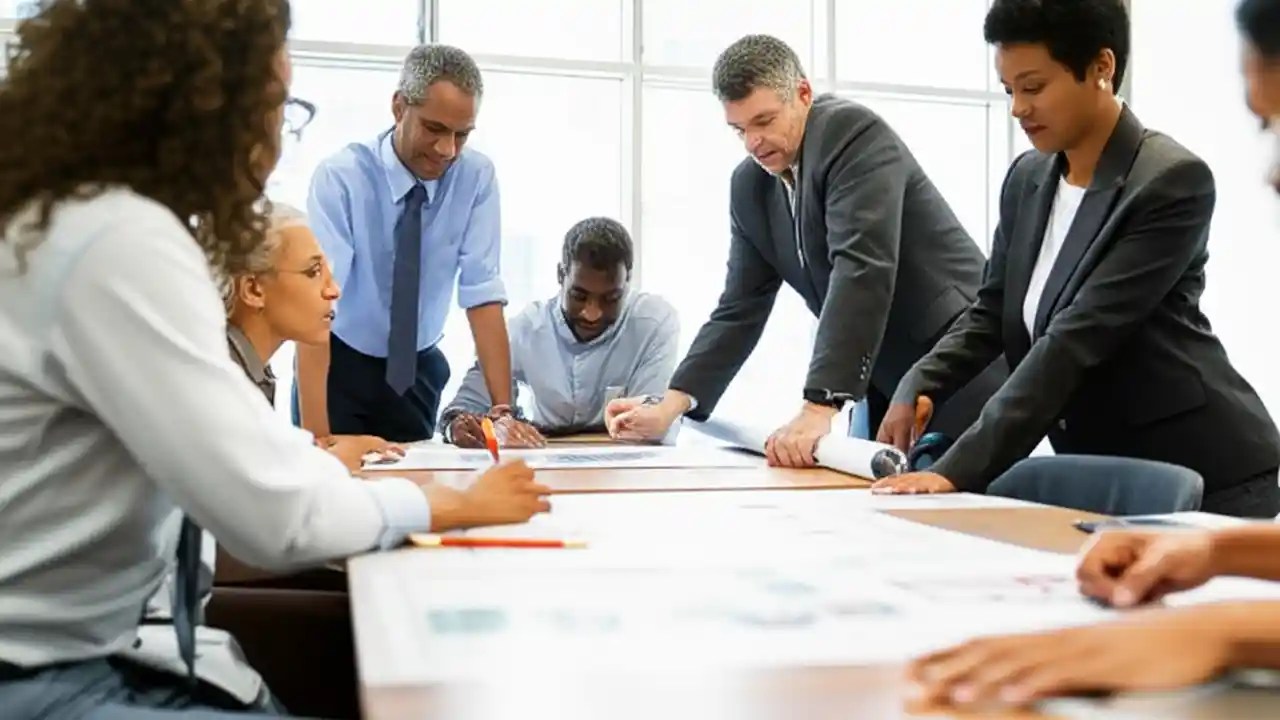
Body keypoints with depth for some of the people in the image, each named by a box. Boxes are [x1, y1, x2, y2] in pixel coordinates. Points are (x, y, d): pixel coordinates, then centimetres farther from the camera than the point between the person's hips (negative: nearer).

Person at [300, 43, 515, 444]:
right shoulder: (341, 177, -21)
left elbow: (483, 295, -15)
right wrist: (316, 436, -40)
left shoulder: (477, 177, -12)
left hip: (418, 371, 3)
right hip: (341, 367, -2)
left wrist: (502, 410, -25)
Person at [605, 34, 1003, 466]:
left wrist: (818, 407, -36)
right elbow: (741, 308, 5)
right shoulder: (750, 185, 4)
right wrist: (670, 406, -7)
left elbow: (862, 270, -30)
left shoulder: (854, 135, -18)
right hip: (885, 381, 7)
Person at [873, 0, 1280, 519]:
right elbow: (992, 311, 8)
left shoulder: (1173, 181, -19)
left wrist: (958, 471, -32)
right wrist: (915, 390, -12)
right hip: (1097, 472, 6)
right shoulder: (1028, 177, 4)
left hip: (1204, 477, -6)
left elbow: (1079, 337, -27)